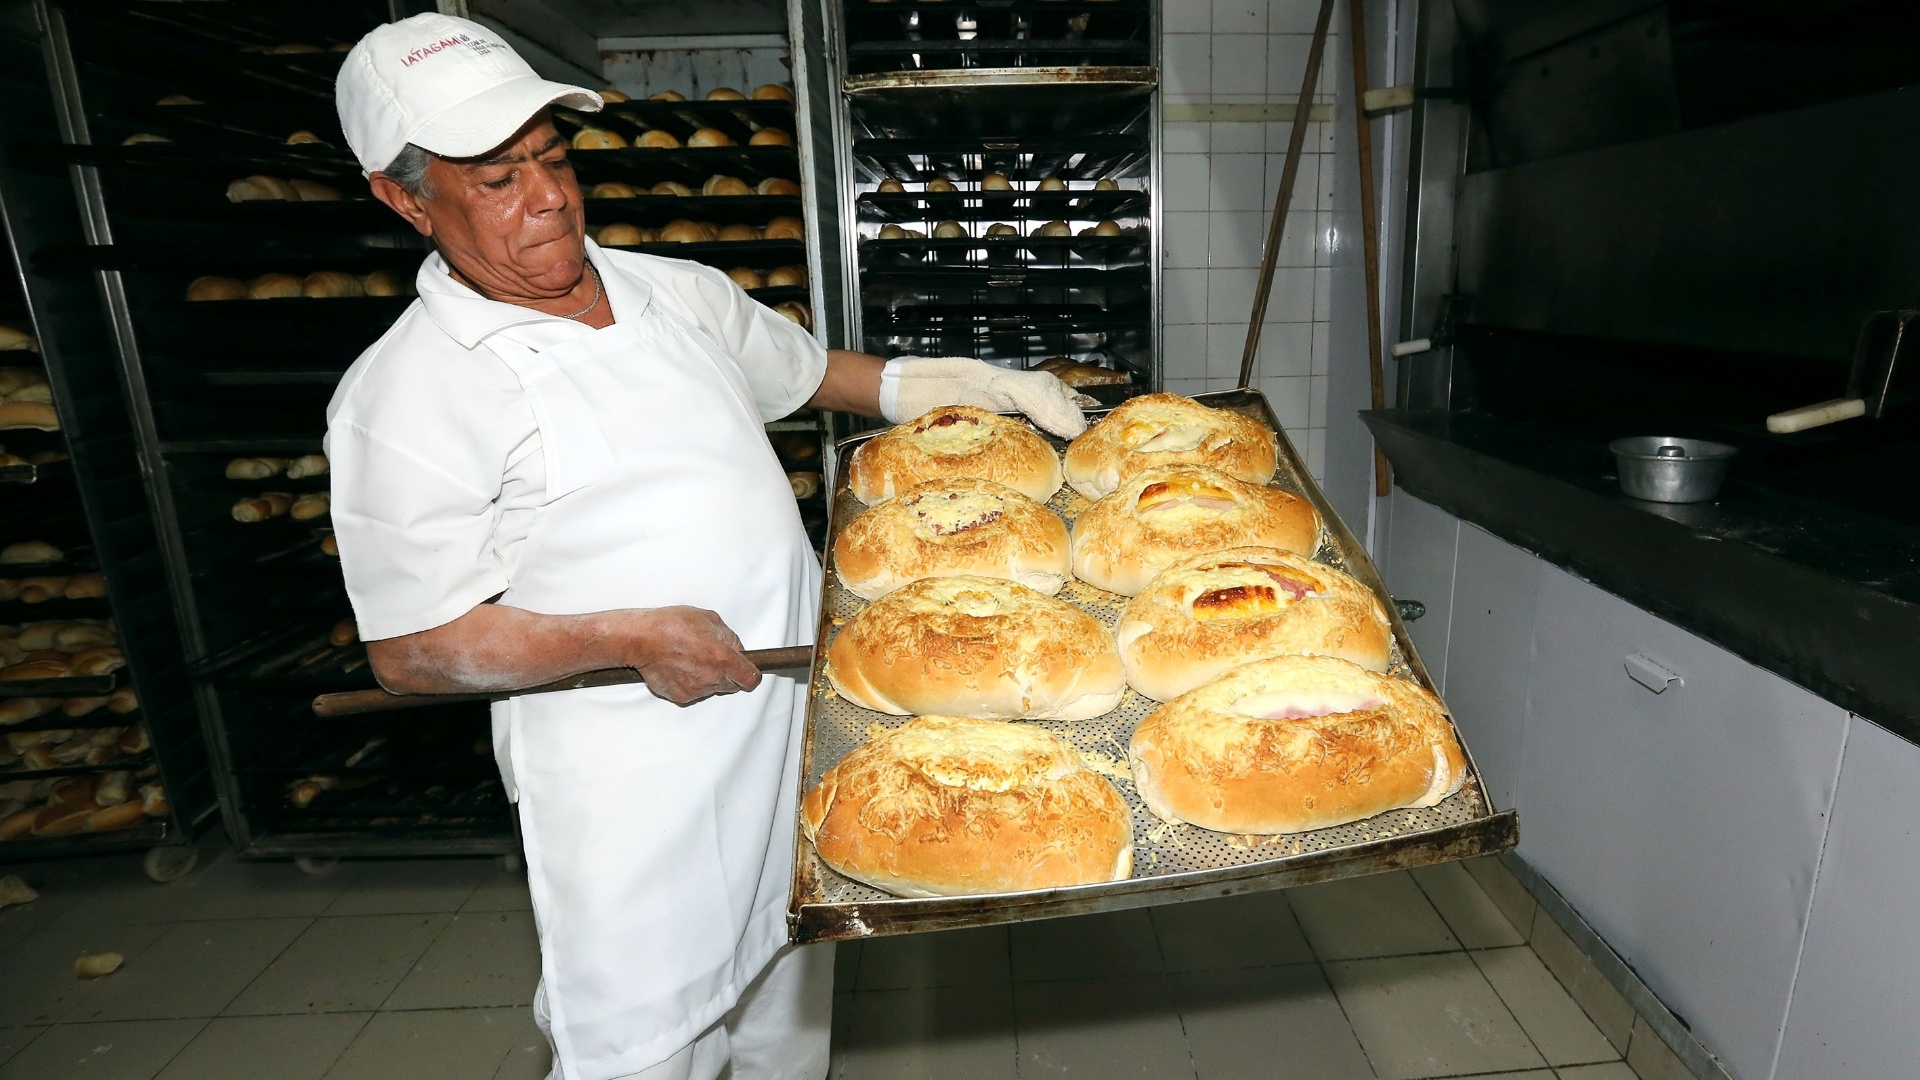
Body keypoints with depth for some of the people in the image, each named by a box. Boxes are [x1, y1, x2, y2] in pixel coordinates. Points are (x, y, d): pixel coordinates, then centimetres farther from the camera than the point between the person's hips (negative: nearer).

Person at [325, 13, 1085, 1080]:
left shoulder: (680, 292, 5)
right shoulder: (407, 393, -12)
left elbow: (819, 371, 18)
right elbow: (412, 648, -11)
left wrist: (987, 387, 7)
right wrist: (628, 639, -22)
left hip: (794, 716, 6)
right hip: (637, 779, -5)